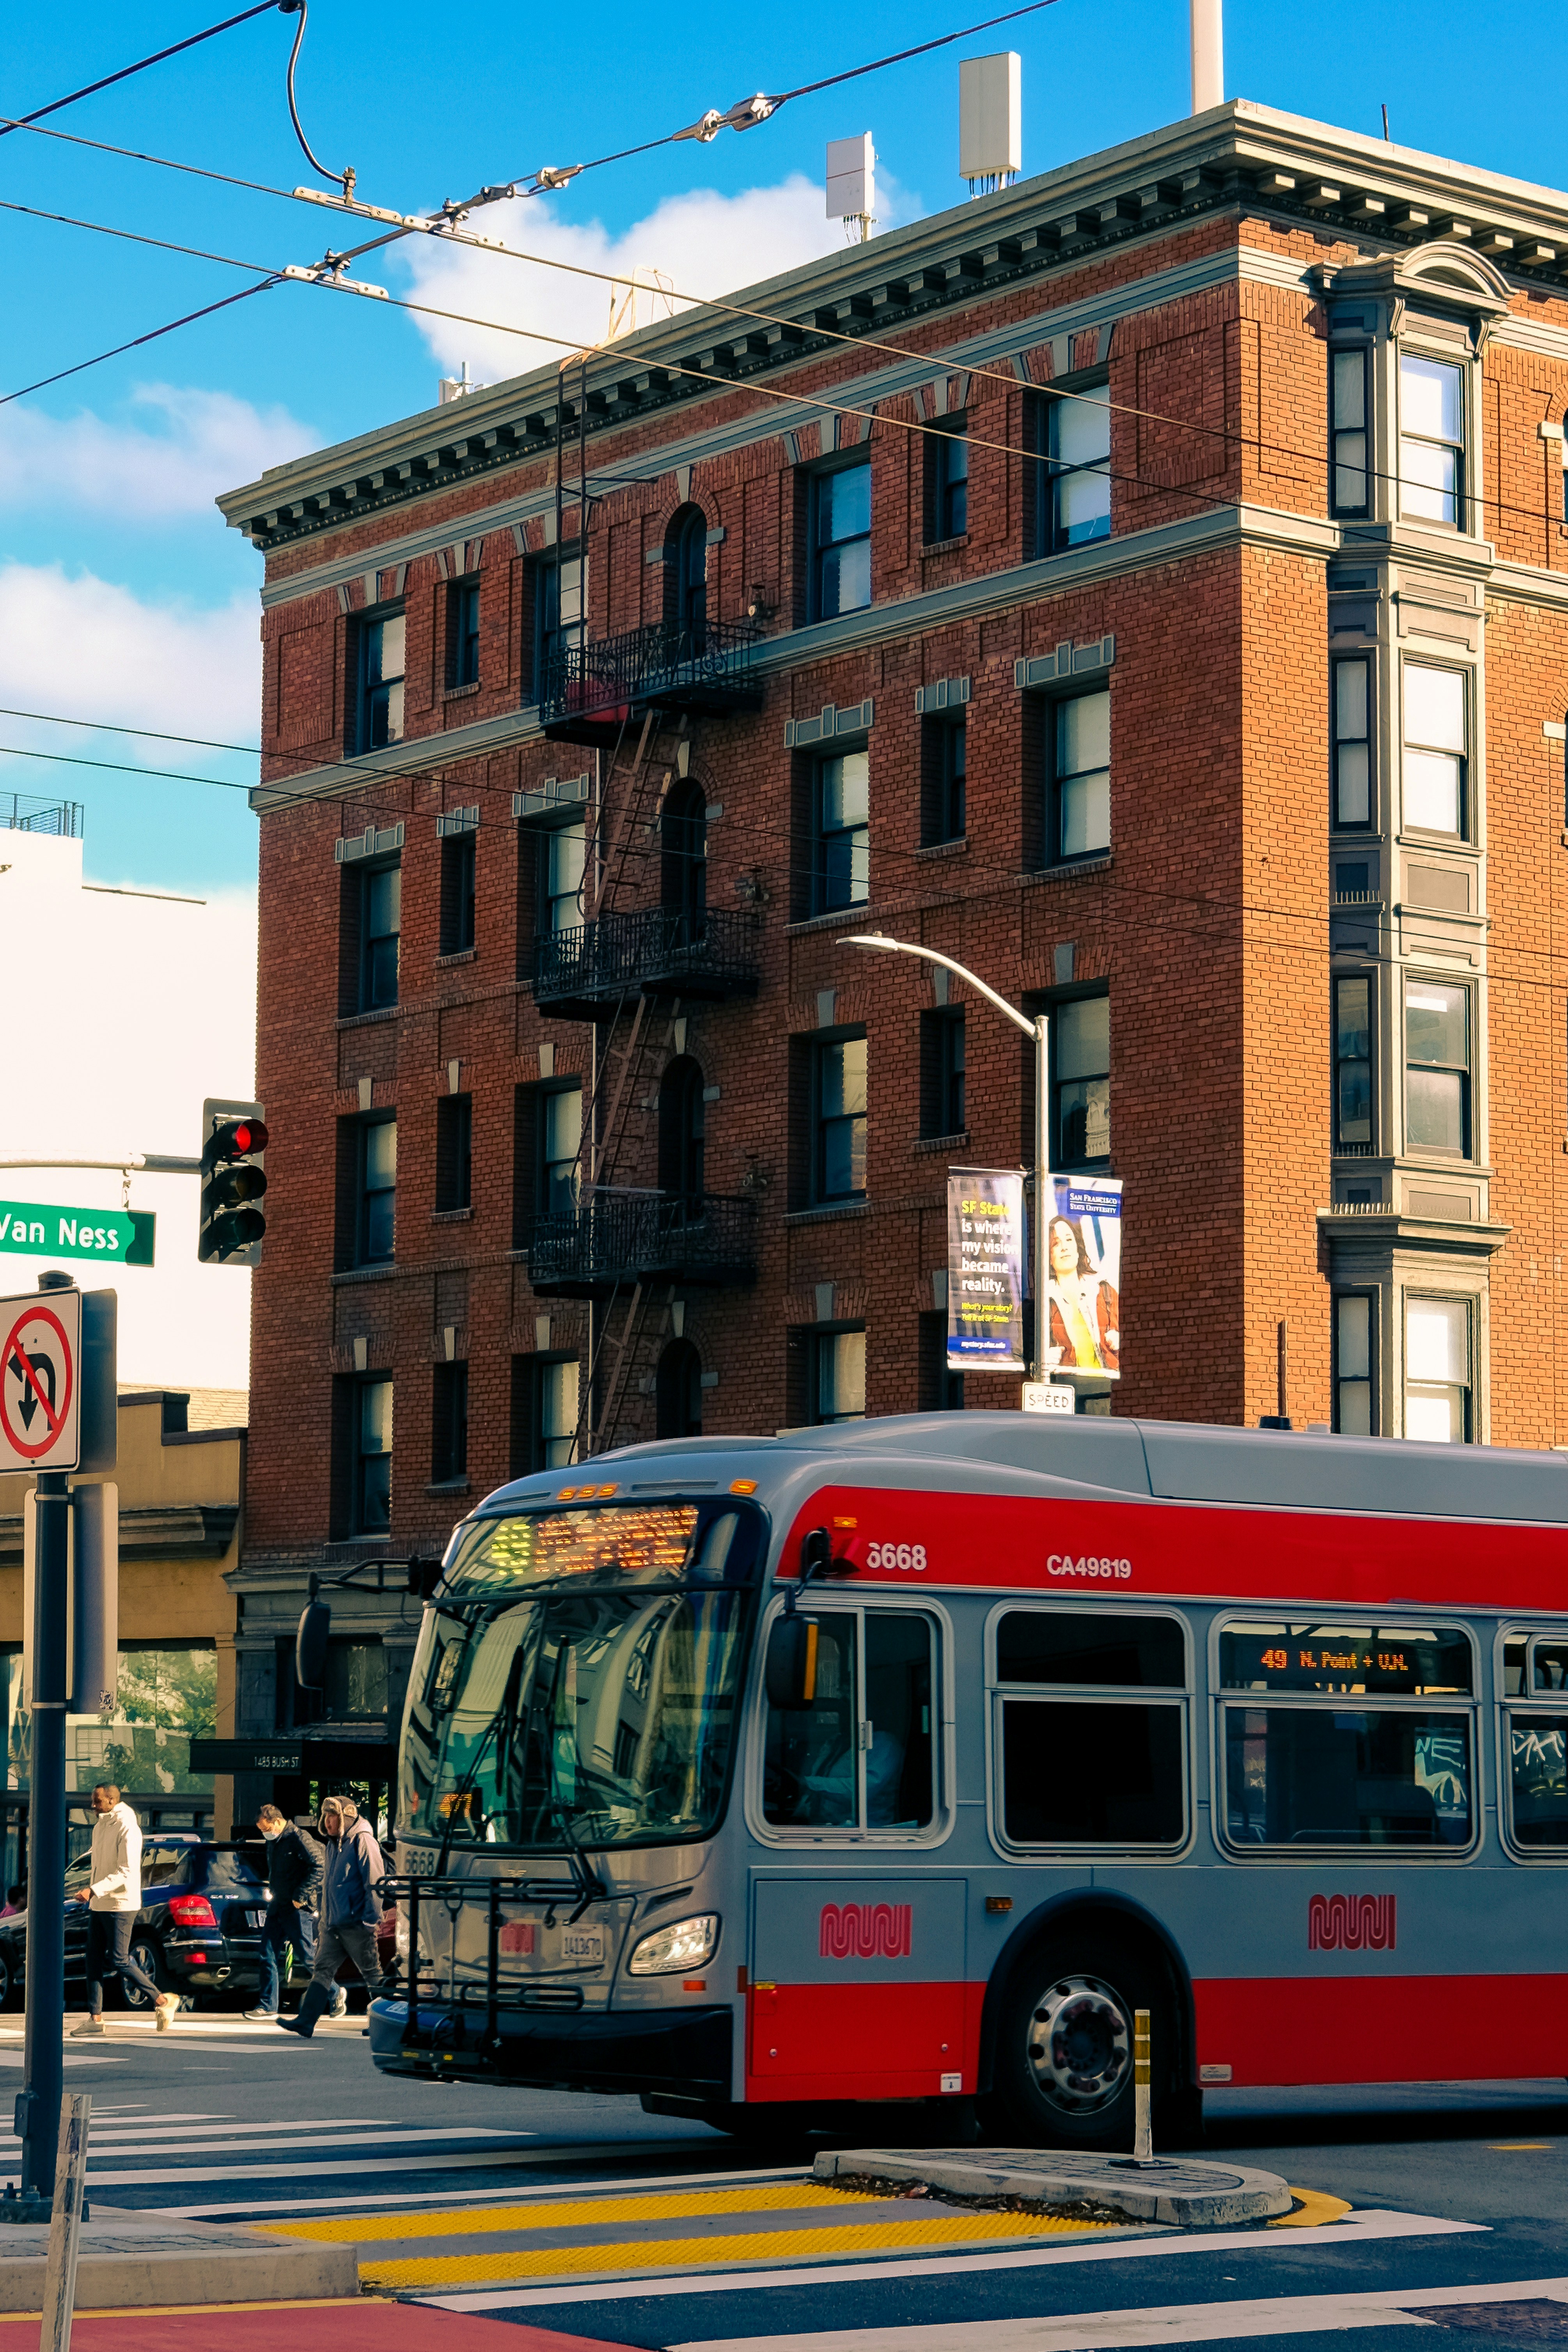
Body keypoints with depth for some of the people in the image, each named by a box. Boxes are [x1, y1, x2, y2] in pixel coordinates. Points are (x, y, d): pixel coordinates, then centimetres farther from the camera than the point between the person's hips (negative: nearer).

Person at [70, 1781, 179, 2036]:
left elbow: (126, 1872, -22)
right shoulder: (100, 1827, 14)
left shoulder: (127, 1828, -15)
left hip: (121, 1905, -9)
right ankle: (95, 2018, 6)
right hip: (98, 1905, 9)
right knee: (94, 1961, 4)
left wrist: (95, 1890, -29)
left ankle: (162, 2001, 4)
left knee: (119, 1961, -8)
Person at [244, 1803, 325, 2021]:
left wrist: (301, 1896, -20)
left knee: (308, 1958, -2)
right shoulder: (273, 1842, 14)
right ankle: (267, 2006, 5)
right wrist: (273, 1893, 13)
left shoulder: (297, 1838, -14)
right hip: (277, 1908, 8)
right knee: (269, 1956, 3)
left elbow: (318, 1866, -19)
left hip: (297, 1909, -8)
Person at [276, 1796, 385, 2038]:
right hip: (334, 1924, 8)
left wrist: (372, 1918, -17)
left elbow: (375, 1881, -15)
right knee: (323, 1970, 1)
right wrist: (326, 1918, 21)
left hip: (356, 1924, -8)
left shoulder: (362, 1841, -11)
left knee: (372, 1972, 2)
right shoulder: (334, 1844, 16)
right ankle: (305, 2023, -5)